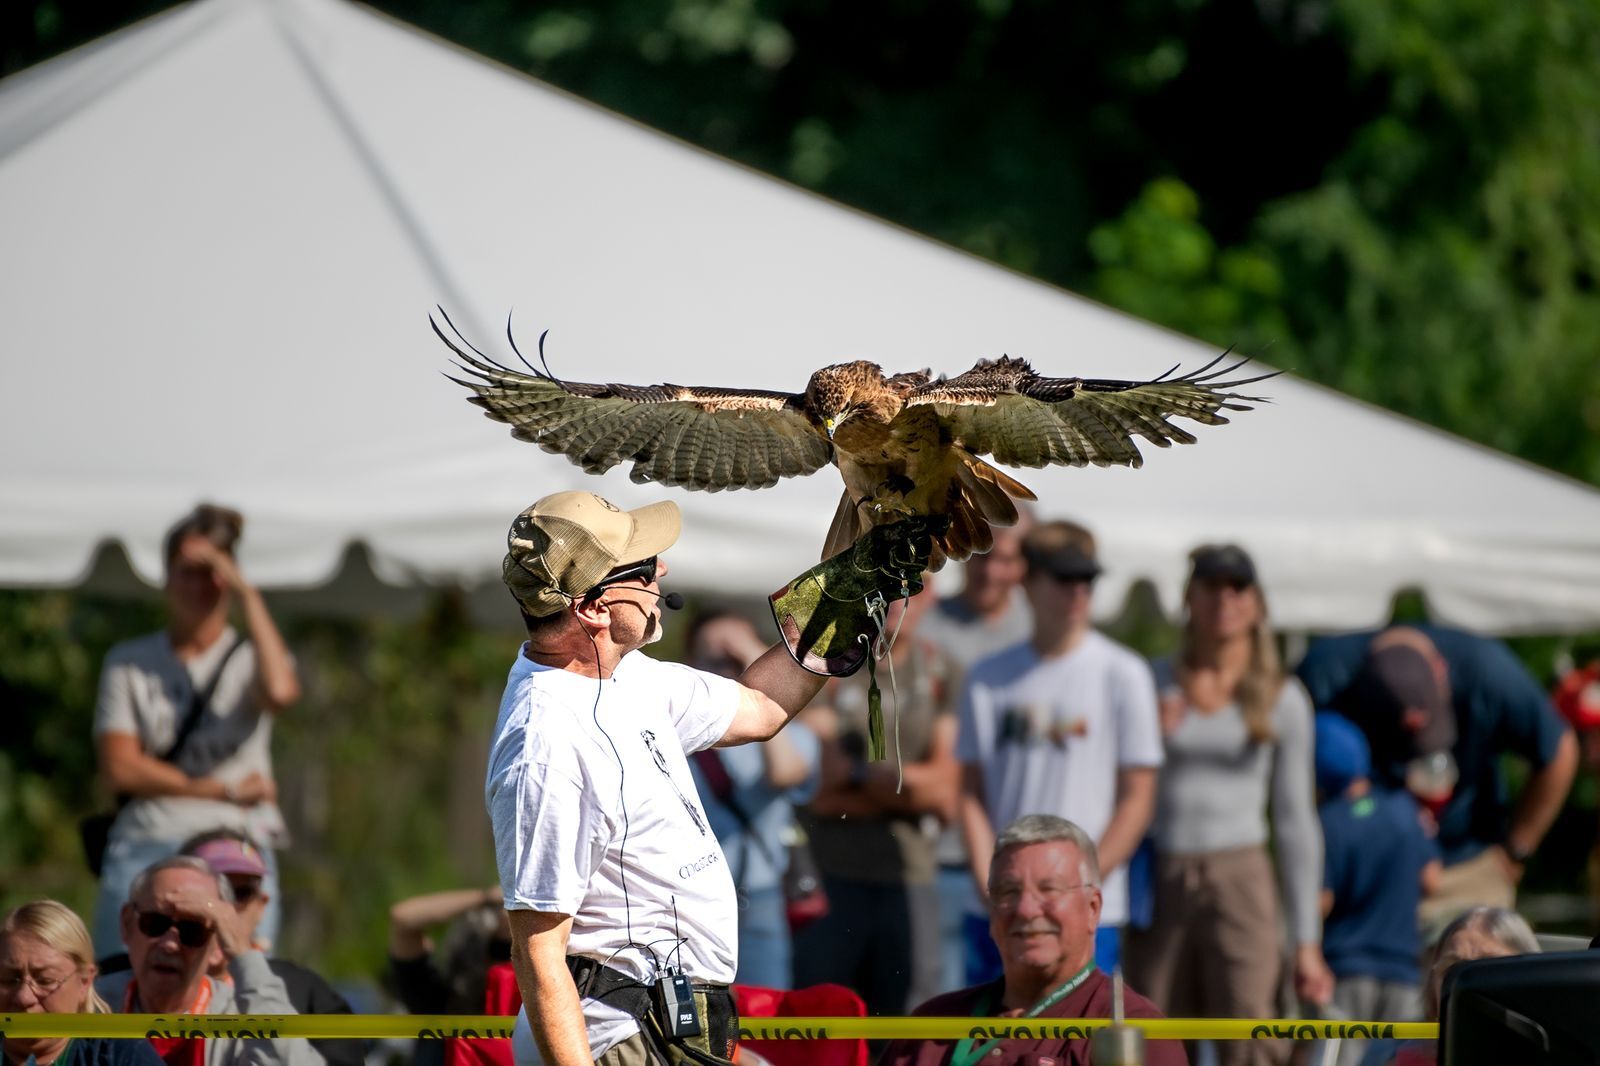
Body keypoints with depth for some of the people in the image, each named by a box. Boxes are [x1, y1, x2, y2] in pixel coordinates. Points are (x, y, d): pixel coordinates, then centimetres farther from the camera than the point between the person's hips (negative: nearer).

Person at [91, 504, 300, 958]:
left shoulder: (249, 657, 11)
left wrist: (248, 595, -7)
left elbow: (280, 691, -15)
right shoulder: (129, 662, 12)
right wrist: (223, 790, -3)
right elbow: (120, 767, 2)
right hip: (144, 852, 0)